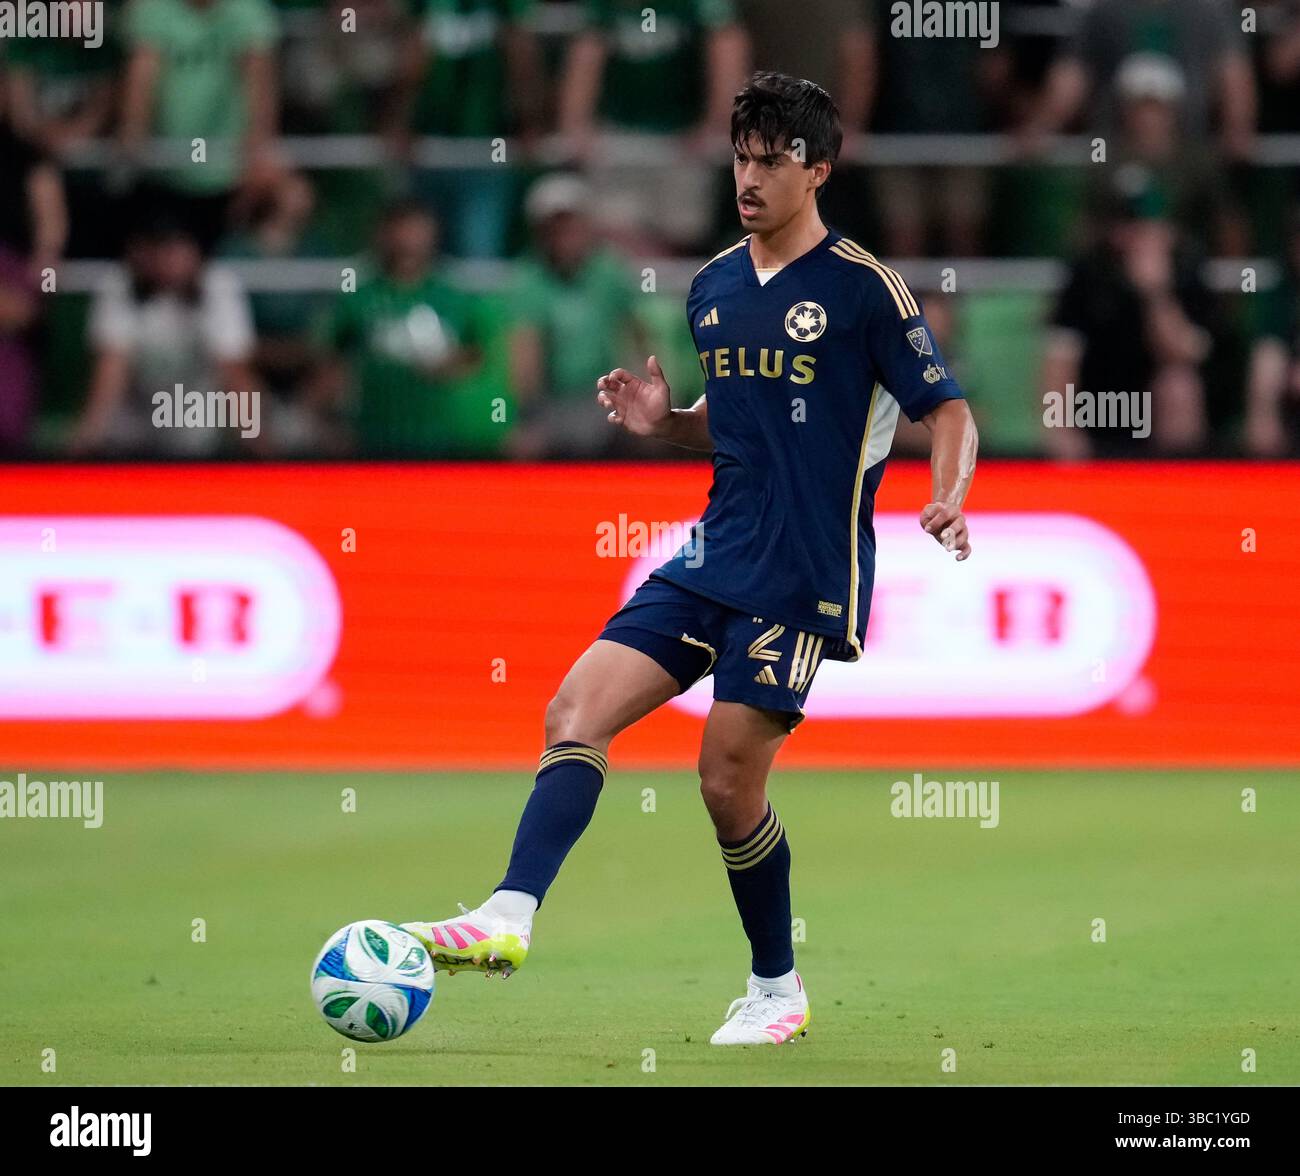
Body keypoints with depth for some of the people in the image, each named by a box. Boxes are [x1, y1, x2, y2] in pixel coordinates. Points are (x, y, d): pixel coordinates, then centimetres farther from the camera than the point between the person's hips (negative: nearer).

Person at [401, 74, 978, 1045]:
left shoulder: (864, 289, -7)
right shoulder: (714, 288, 13)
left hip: (803, 574, -7)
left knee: (729, 779, -6)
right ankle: (511, 918, -20)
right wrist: (661, 420, 5)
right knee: (577, 710, -10)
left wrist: (948, 498, -25)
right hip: (714, 560, 7)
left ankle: (777, 989, 14)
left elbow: (948, 410, -6)